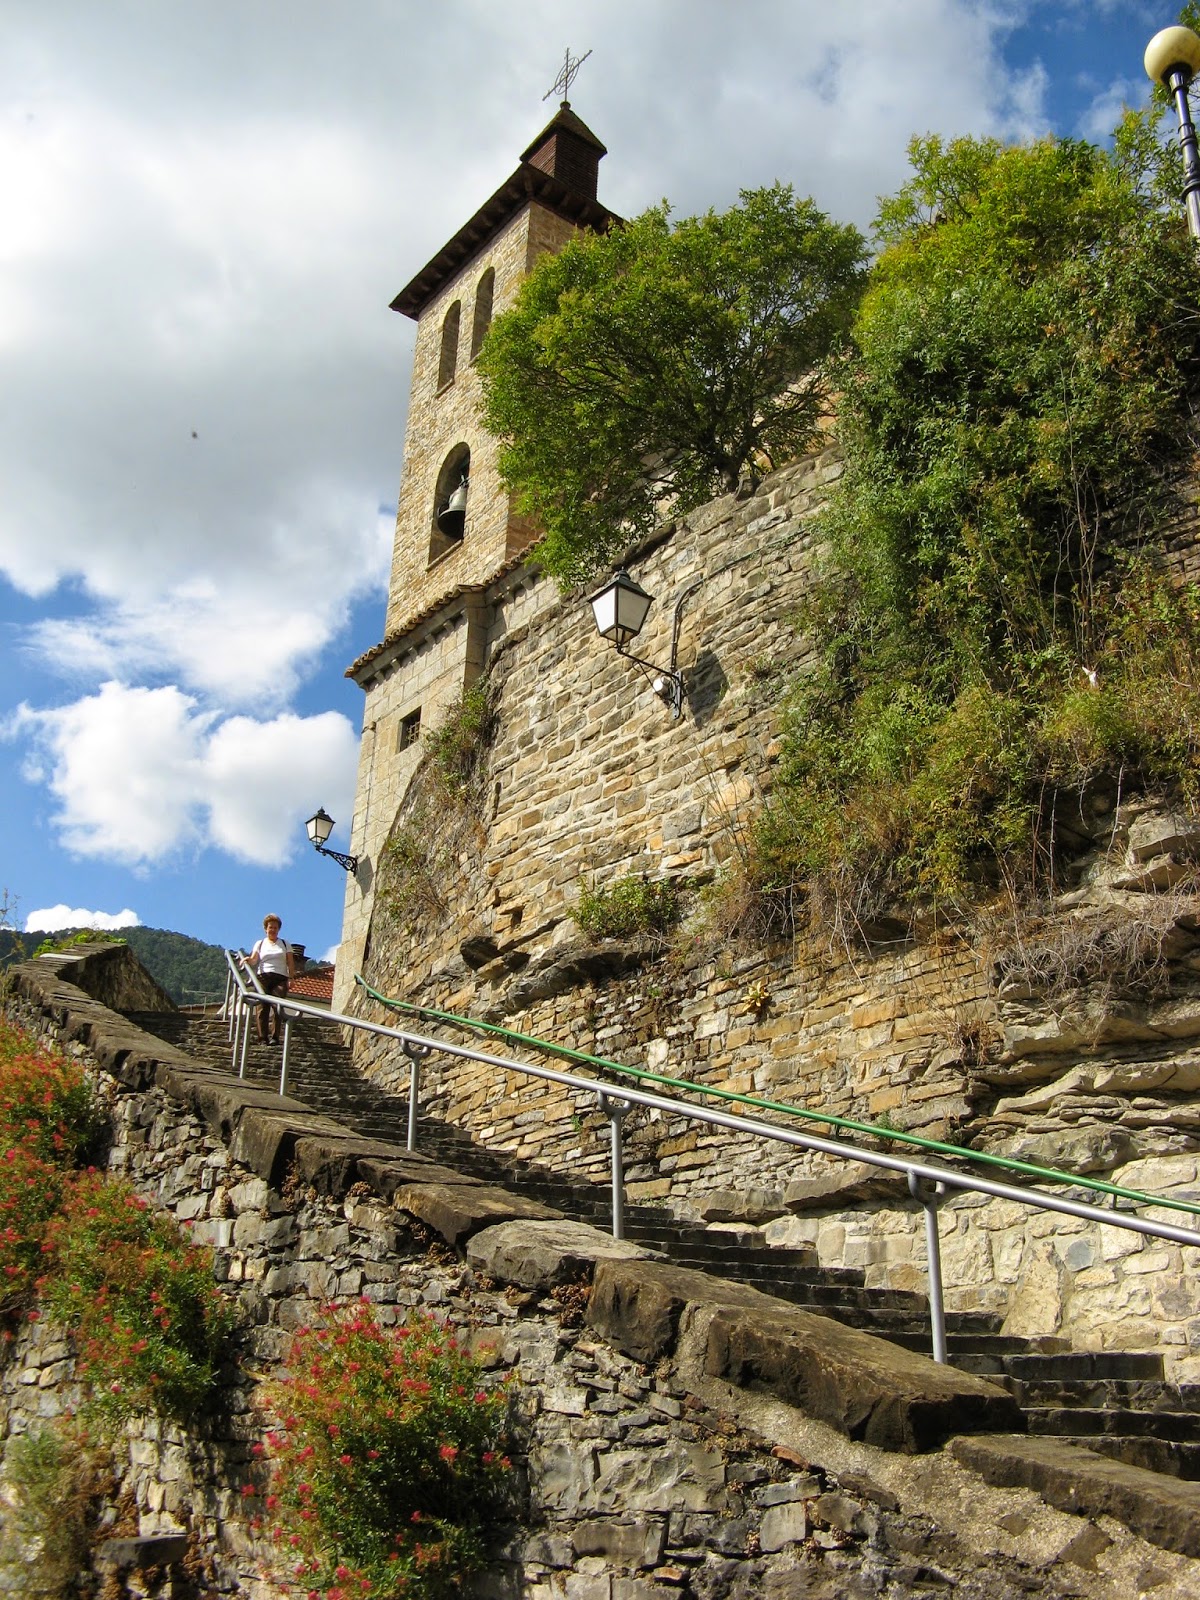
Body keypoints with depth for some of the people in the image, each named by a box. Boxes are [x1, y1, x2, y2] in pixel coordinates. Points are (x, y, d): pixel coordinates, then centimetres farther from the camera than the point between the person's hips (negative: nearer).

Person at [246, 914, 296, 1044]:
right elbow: (253, 960, 4)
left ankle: (274, 1037, -17)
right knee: (262, 1008, -7)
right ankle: (263, 1038, -8)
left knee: (277, 1007, -14)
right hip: (263, 977, 0)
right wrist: (248, 960, -19)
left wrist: (292, 978, -1)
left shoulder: (285, 944, 18)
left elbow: (291, 963, 11)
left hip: (280, 978, 0)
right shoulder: (260, 944, 17)